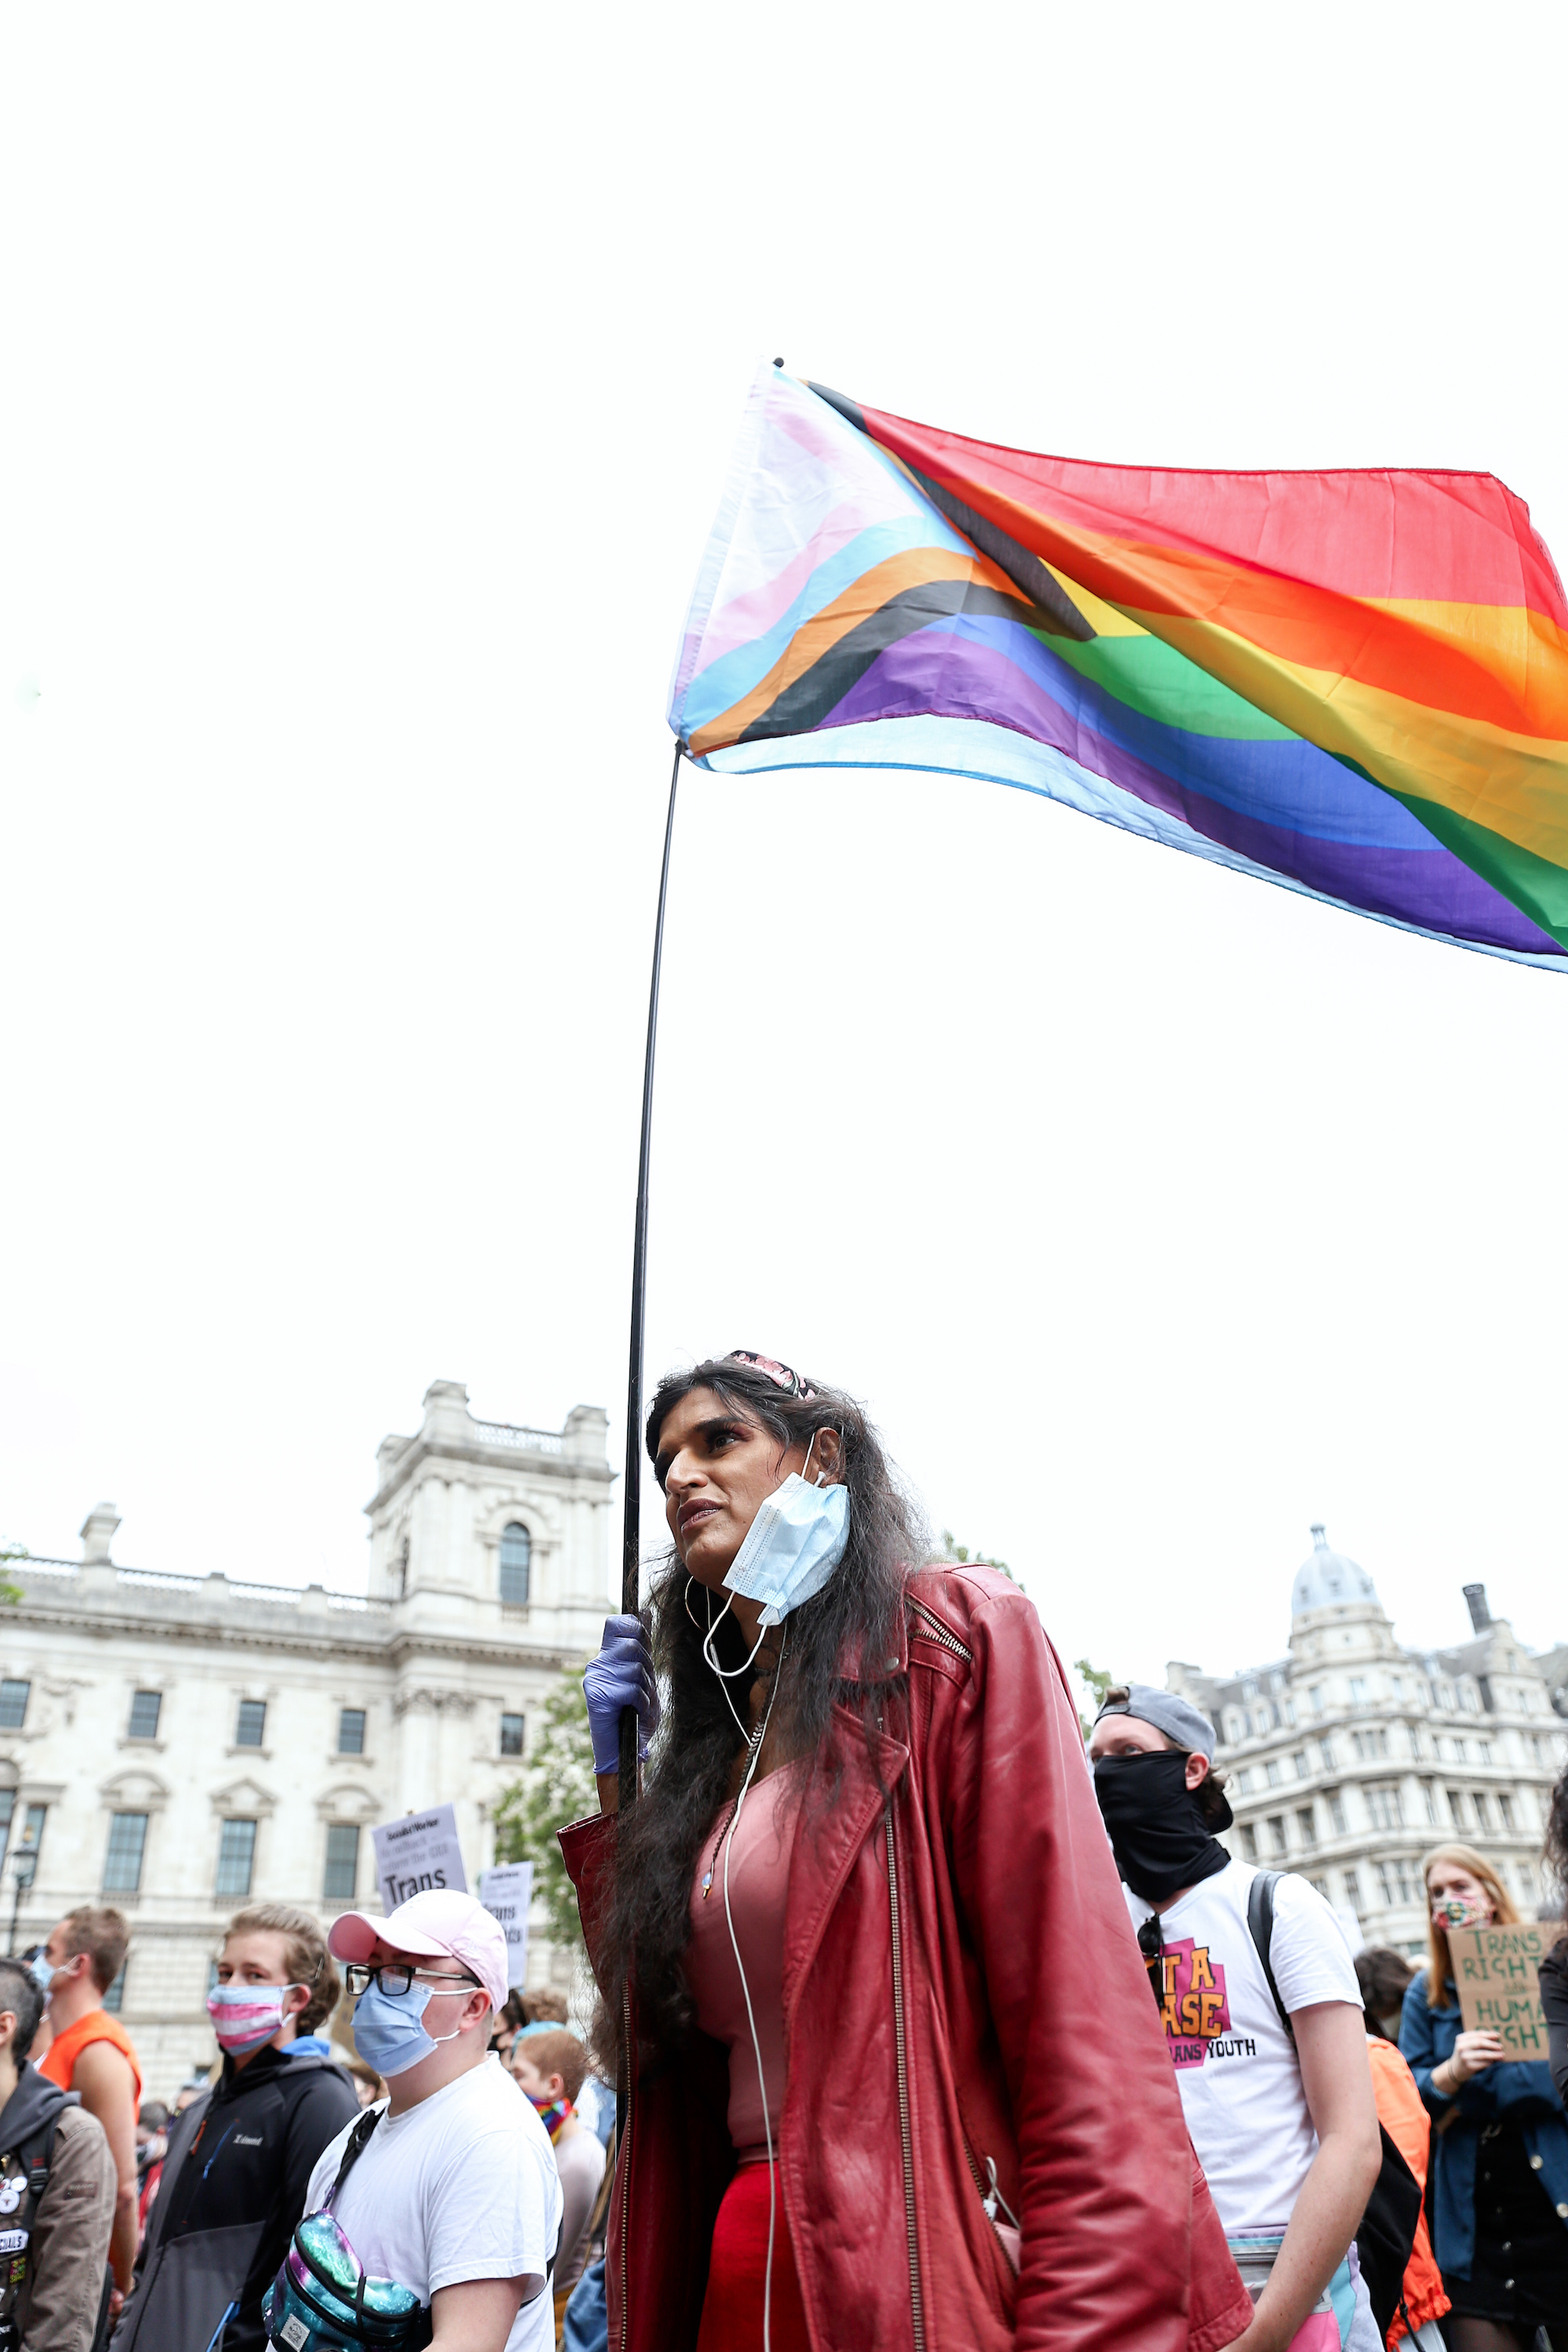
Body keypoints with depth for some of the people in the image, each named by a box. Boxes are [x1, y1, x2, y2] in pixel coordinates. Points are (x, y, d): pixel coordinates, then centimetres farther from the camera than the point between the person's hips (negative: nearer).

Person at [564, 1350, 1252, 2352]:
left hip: (932, 2270, -6)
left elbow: (1080, 2005, -15)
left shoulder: (958, 1635, -7)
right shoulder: (712, 1748, 12)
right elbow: (654, 2024, 12)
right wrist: (618, 1781, 7)